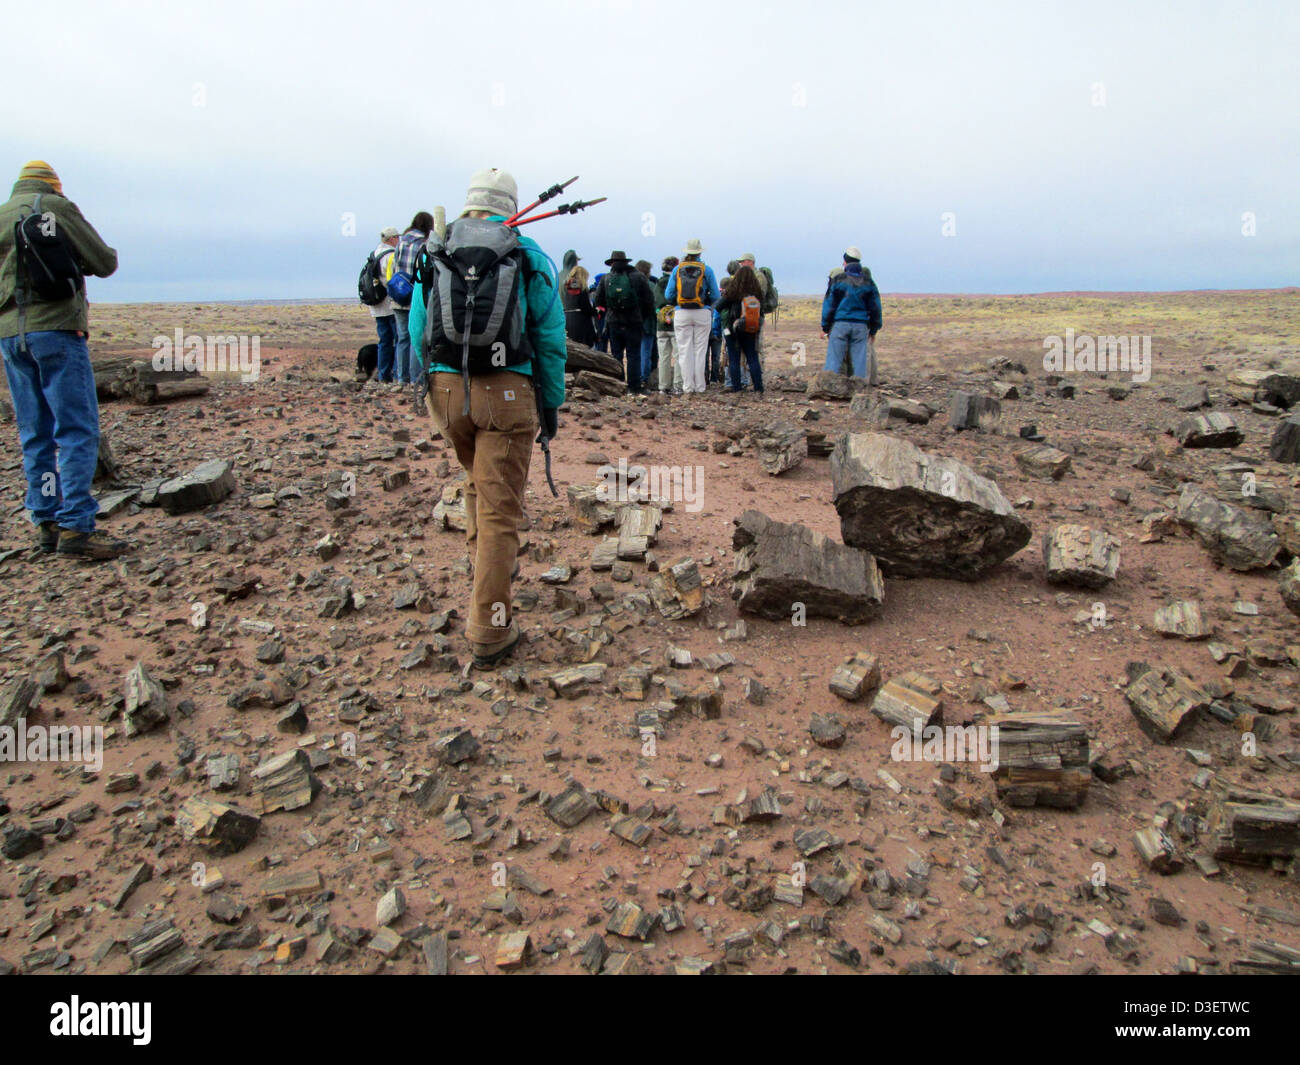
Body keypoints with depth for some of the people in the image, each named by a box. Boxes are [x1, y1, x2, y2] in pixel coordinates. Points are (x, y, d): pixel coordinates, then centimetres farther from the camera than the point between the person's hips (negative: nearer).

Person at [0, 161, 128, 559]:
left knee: (35, 435, 10)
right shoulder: (58, 208, 0)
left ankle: (46, 524, 12)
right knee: (78, 431, -7)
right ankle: (76, 527, -13)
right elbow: (104, 264, 0)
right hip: (57, 330, -6)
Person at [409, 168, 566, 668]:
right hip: (506, 390, -3)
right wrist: (552, 402, 10)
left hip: (445, 388, 4)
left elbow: (418, 331, 13)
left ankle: (489, 565, 40)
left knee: (479, 478, 30)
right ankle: (489, 633, -1)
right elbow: (550, 337, 2)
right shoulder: (528, 255, 3)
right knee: (499, 507, -1)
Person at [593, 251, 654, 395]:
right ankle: (634, 389, 0)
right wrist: (643, 317, 11)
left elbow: (598, 301, 4)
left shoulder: (606, 279, 1)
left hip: (613, 323, 1)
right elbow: (649, 300, -2)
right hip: (634, 322, -1)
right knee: (633, 356, 2)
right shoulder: (638, 276, -2)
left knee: (616, 356, 8)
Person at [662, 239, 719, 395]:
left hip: (682, 313, 1)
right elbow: (715, 296, 3)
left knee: (684, 350, 5)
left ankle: (688, 385, 5)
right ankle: (699, 386, 6)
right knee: (700, 350, 5)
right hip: (702, 313, 0)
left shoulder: (677, 269, 4)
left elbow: (668, 295, 3)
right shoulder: (707, 270, 1)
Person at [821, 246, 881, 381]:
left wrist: (825, 327, 7)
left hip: (840, 324, -2)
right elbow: (875, 307, 11)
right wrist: (873, 329, 19)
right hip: (861, 325, 2)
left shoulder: (838, 280, -2)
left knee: (833, 359, -1)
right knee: (859, 359, 5)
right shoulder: (867, 282, 7)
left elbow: (829, 305, 0)